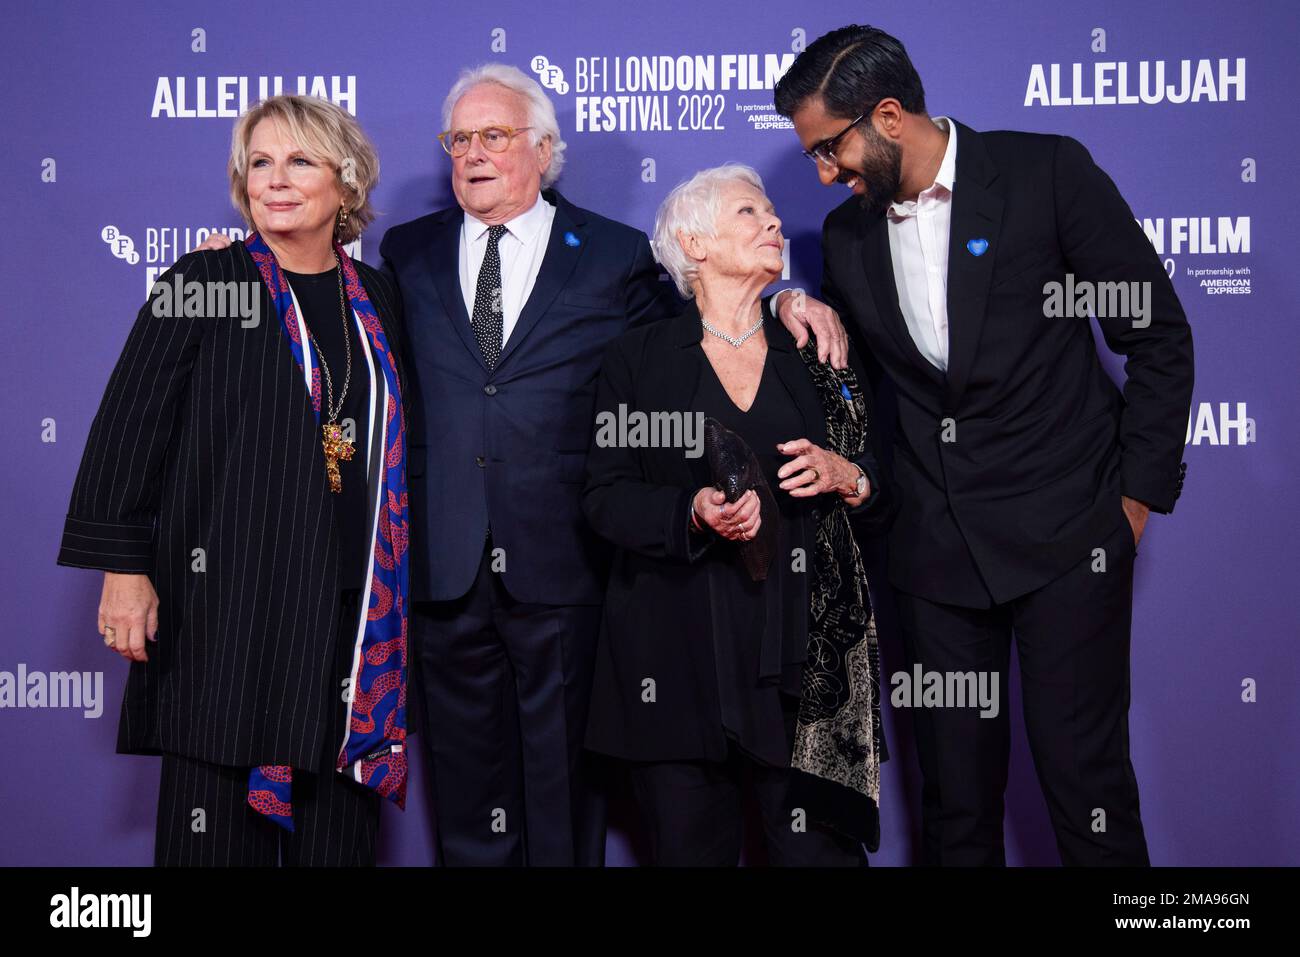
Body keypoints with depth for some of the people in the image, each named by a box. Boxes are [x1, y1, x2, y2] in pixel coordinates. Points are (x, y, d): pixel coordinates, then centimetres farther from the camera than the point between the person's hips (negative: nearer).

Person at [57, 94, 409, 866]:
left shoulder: (380, 300, 10)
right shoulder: (202, 285, -1)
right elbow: (129, 426, -3)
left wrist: (396, 590, 10)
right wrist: (124, 568, -8)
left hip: (353, 612, 4)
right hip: (227, 600, -3)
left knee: (339, 830, 9)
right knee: (222, 824, 1)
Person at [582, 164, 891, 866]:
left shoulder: (816, 355, 12)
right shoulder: (640, 358, 7)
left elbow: (880, 484, 16)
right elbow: (604, 497, 1)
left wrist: (844, 476, -7)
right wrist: (694, 513, -17)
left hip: (804, 656, 1)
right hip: (678, 658, -1)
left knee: (820, 847, -5)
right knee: (690, 847, 4)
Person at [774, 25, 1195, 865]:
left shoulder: (1047, 173, -6)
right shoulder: (847, 235, 8)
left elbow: (1158, 333, -3)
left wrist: (1138, 492, -4)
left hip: (1065, 535, -4)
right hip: (937, 545, 4)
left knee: (1084, 779, -2)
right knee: (955, 793, 9)